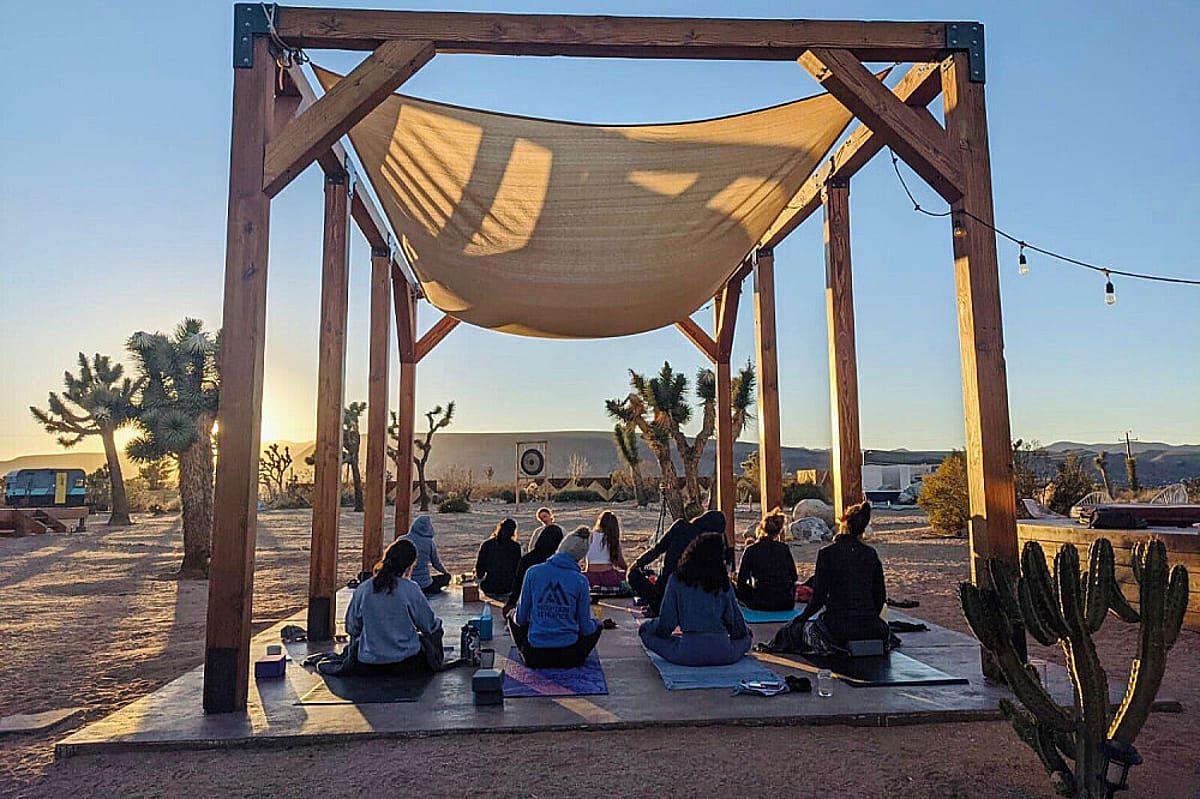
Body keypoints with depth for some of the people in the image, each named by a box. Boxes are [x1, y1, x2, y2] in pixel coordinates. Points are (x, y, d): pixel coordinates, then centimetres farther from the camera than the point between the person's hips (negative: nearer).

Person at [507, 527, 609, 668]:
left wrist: (514, 614, 24)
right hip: (569, 659, 0)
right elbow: (585, 628, -1)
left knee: (513, 616, 28)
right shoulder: (580, 580, -8)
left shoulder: (533, 572, -7)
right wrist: (593, 623, 23)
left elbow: (521, 619, 0)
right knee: (596, 626, 29)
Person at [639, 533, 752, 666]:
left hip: (688, 654, -2)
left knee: (645, 630, 15)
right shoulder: (723, 582, -1)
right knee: (746, 637, 32)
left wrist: (646, 625, 19)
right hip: (724, 654, 2)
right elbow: (735, 621, 5)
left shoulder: (677, 579, -4)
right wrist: (745, 631, 28)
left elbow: (666, 624, -2)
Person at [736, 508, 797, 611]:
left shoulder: (750, 550, -4)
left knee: (741, 590, 26)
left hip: (761, 604, -2)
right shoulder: (785, 548, 1)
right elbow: (794, 577, 9)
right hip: (786, 604, 2)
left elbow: (741, 581, -1)